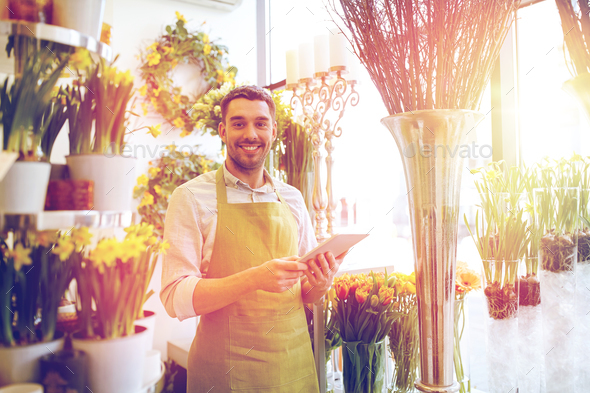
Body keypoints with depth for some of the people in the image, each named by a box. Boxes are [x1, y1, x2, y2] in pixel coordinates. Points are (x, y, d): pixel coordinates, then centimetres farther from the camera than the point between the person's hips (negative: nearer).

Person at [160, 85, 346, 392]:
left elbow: (306, 294, 10)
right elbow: (175, 298, -15)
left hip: (295, 366, 4)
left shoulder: (292, 199, 5)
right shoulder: (191, 197, -7)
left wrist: (321, 283, -12)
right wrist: (254, 278, -27)